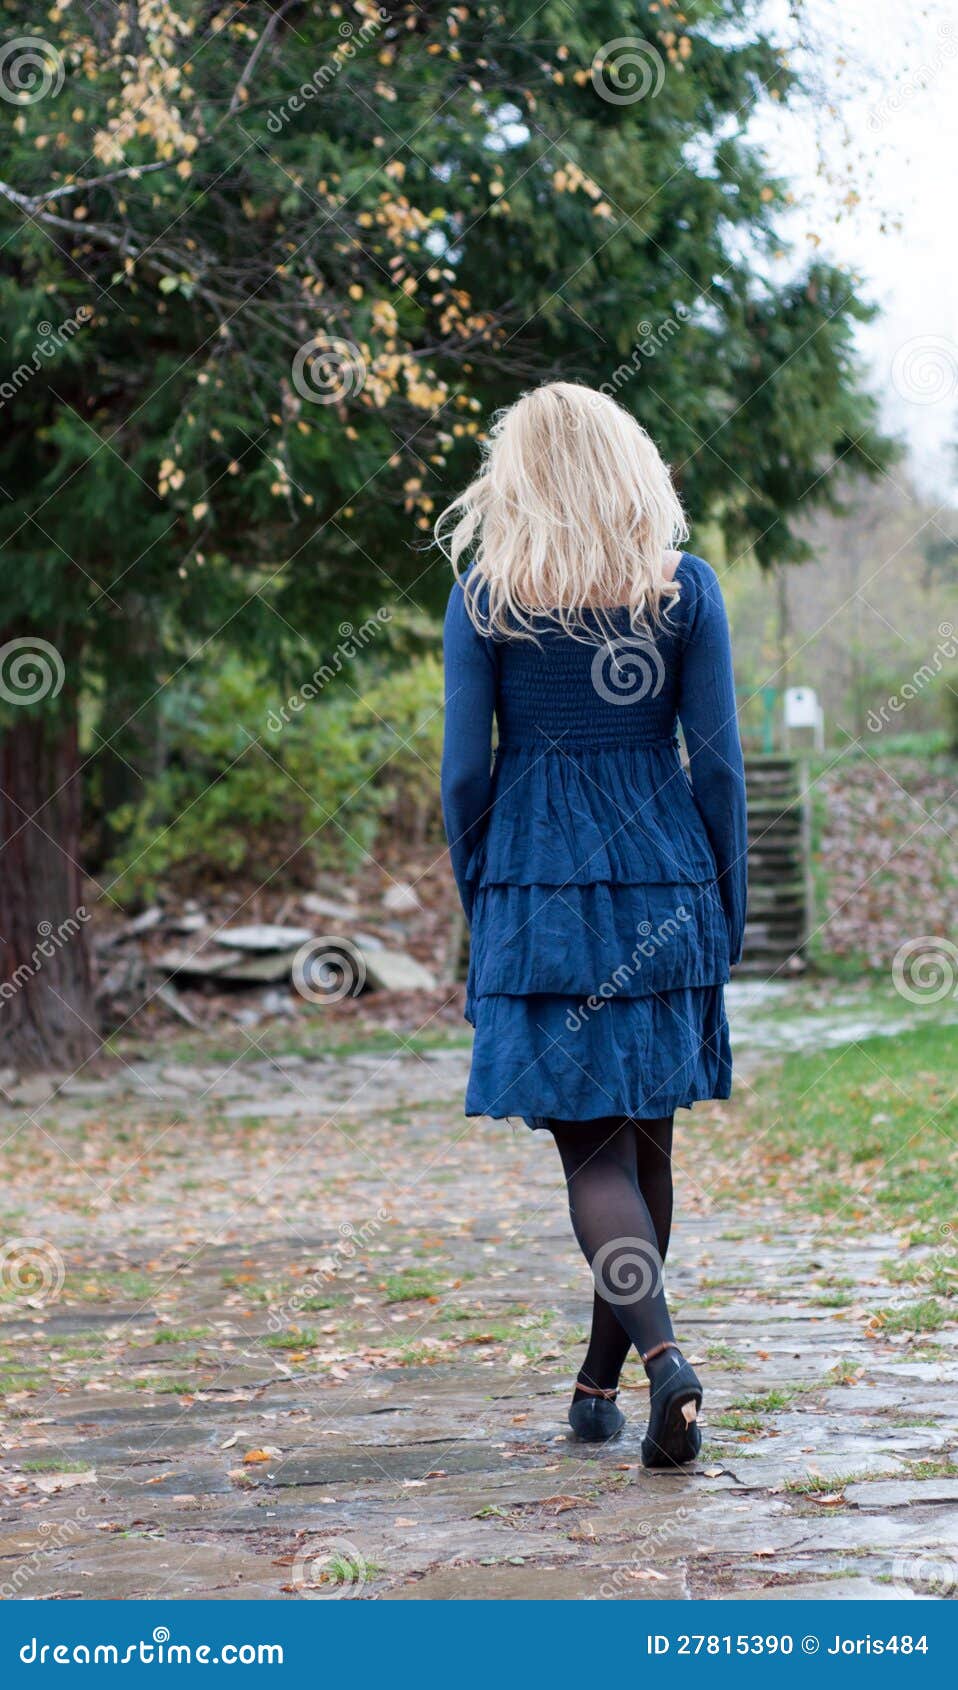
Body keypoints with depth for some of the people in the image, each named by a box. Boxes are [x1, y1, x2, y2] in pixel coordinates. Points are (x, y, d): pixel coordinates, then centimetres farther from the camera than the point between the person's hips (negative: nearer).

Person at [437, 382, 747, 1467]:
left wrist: (483, 908, 9)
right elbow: (718, 764, 0)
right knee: (646, 1135, 14)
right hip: (665, 887, 2)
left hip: (538, 888, -2)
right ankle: (598, 1385, 23)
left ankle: (663, 1355, -23)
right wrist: (726, 915, 8)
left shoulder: (483, 597, -2)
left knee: (592, 1151, 0)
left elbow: (464, 773, -2)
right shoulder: (684, 589, 0)